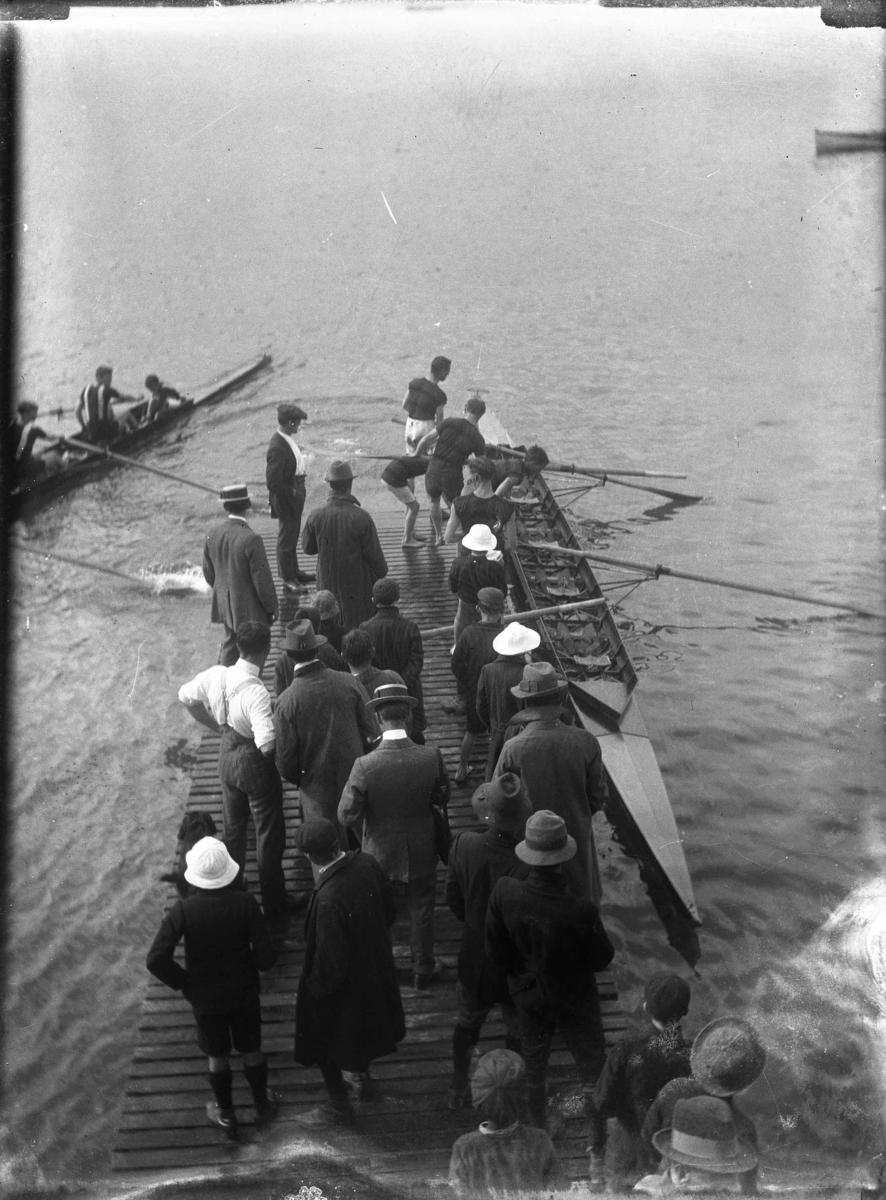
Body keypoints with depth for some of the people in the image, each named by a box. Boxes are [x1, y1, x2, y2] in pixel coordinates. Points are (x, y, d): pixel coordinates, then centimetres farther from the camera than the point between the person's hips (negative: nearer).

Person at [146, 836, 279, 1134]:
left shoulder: (183, 911, -26)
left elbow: (156, 959, -28)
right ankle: (263, 1106, 44)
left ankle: (225, 1114, 43)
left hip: (205, 997, 0)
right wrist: (251, 969, 1)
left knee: (217, 1057, 22)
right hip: (244, 992, 1)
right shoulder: (245, 903, -25)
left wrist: (182, 983, -11)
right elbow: (266, 956, -22)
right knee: (251, 1052, 24)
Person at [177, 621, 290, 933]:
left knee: (233, 829, 25)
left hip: (227, 755, 7)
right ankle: (274, 910, 21)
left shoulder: (217, 675, -10)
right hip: (255, 765, -7)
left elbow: (186, 696, 8)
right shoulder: (256, 692, -31)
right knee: (270, 837, 9)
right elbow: (267, 743, -36)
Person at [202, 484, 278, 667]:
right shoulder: (251, 540, -28)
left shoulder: (213, 532, -9)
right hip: (250, 609, -7)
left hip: (225, 603, 7)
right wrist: (272, 608, -5)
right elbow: (263, 581, -20)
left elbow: (209, 572, 4)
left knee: (230, 642, 24)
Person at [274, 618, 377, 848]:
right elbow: (370, 733, -4)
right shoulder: (348, 682, -13)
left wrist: (299, 781, 8)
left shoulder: (287, 701, -20)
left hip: (318, 790, -2)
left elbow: (286, 762, -13)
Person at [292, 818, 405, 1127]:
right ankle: (362, 1074, 58)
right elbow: (388, 913, -1)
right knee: (362, 1025, 33)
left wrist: (316, 988, -11)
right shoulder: (366, 863, -19)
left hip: (342, 983, -7)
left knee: (326, 1043, 19)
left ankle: (339, 1107, 38)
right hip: (374, 966, 7)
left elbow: (331, 964, -29)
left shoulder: (328, 899, -40)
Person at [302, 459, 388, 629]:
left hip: (328, 582, 3)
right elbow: (374, 555, -14)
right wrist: (381, 573, 4)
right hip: (358, 583, -3)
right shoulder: (362, 518, -24)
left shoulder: (316, 517, -16)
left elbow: (308, 548, 0)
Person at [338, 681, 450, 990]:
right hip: (421, 854, 1)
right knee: (422, 912, 22)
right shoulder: (431, 757, -22)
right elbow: (443, 799, -6)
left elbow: (347, 815, -19)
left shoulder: (365, 766, -27)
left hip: (380, 855, -1)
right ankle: (422, 970, 37)